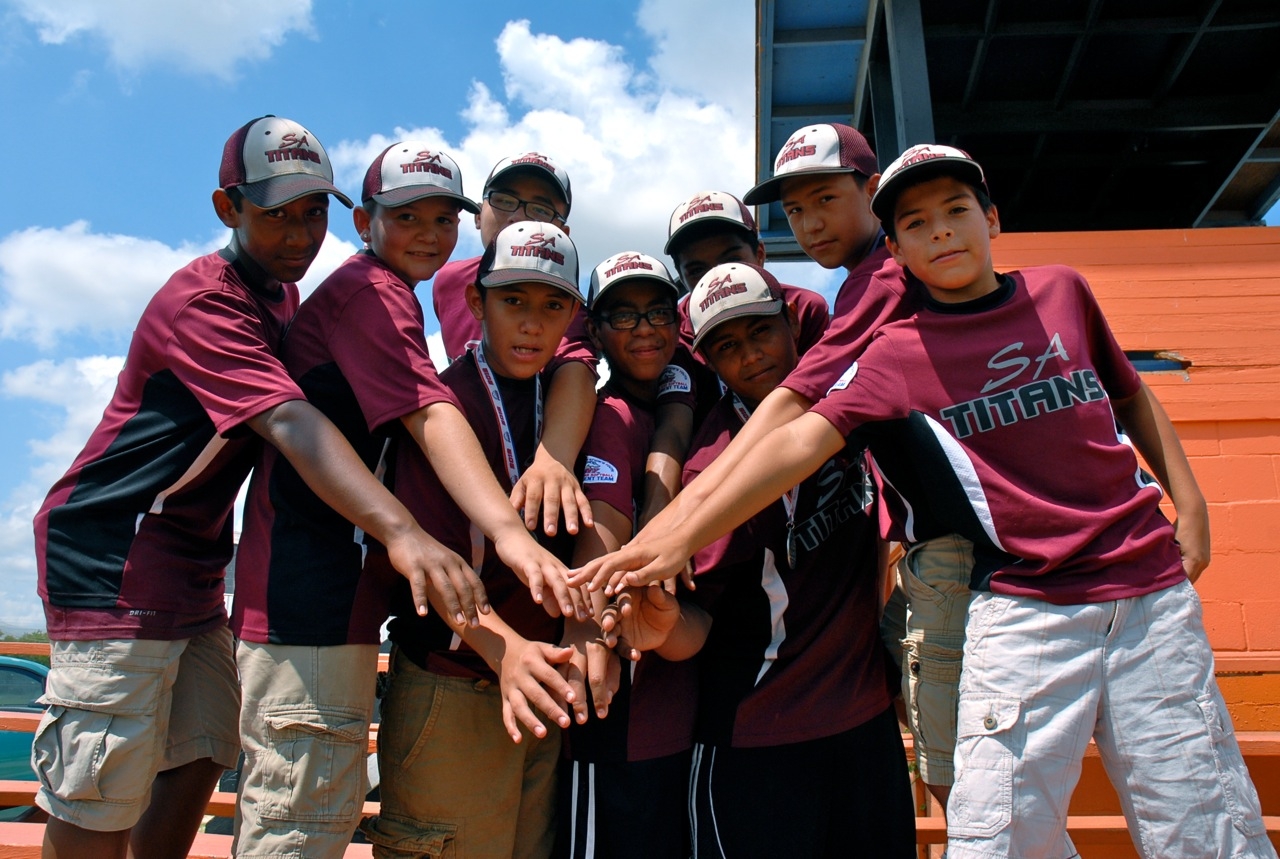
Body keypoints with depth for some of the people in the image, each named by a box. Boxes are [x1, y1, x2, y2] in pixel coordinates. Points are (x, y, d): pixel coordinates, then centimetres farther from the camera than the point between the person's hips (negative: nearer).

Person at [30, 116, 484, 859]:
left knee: (198, 759, 11)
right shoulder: (203, 301, -20)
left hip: (195, 565, 9)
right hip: (114, 556, -9)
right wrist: (400, 531, -48)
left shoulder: (283, 296, 11)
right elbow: (290, 425, -36)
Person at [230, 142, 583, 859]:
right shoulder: (371, 290, -11)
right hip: (311, 607, -11)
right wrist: (508, 529, -40)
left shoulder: (386, 295, 22)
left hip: (336, 604, 11)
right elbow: (429, 413, -27)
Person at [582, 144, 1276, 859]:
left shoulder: (1061, 291, 9)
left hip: (1153, 591, 4)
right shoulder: (898, 354, -3)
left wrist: (1190, 504, 16)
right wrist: (680, 542, -23)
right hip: (1026, 606, -3)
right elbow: (799, 443, -14)